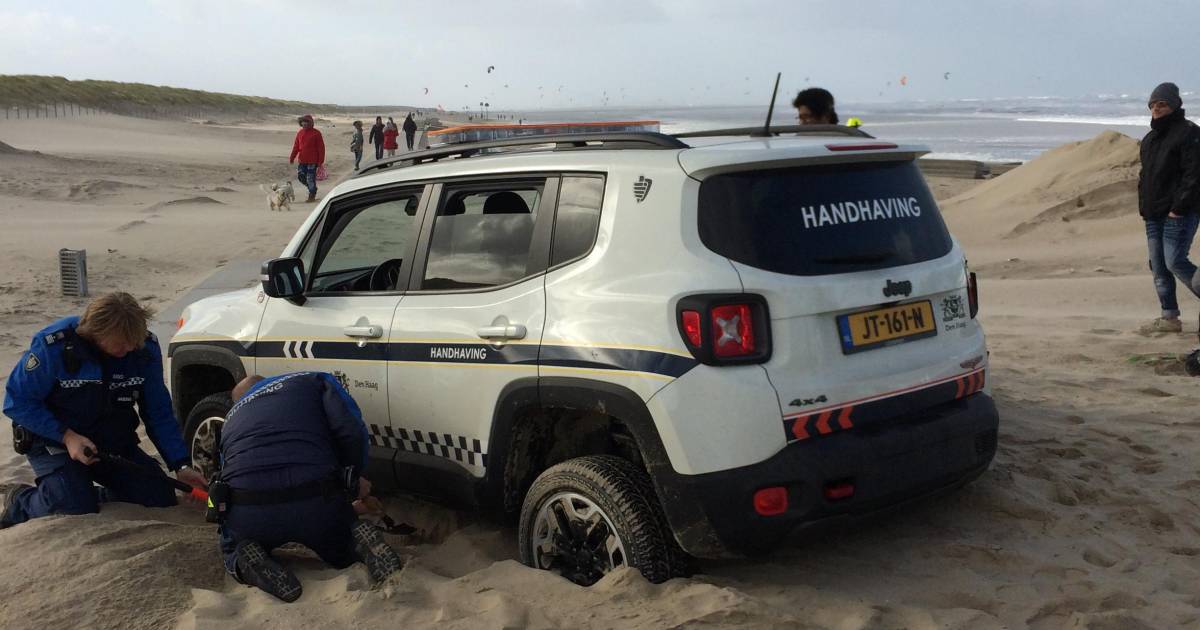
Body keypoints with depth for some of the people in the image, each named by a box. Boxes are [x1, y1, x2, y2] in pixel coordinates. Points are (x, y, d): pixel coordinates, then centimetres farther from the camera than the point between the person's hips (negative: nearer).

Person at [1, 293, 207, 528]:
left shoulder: (146, 348, -12)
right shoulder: (55, 346, -24)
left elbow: (159, 414, -3)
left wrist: (181, 465, -10)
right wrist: (66, 436, -25)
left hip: (113, 443, 5)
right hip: (54, 442, -4)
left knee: (161, 498, -7)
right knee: (78, 511, -24)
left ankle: (89, 495, 16)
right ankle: (21, 501, 7)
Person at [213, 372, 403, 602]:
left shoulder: (231, 418, 32)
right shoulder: (315, 382, 21)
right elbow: (352, 432, 2)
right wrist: (354, 480, 20)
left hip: (247, 514, 1)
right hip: (318, 505, -1)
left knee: (232, 550, 37)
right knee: (342, 555, 32)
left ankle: (248, 560, 2)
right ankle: (362, 542, -3)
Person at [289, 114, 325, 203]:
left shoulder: (316, 133, -8)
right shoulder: (300, 133, 9)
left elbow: (321, 148, -8)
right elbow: (296, 146, 12)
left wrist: (320, 161, -12)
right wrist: (292, 158, 3)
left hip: (312, 161, -6)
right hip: (302, 160, 6)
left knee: (311, 178, -2)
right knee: (301, 176, 6)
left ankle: (312, 196, 12)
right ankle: (312, 189, 28)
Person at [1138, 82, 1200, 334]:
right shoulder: (1150, 139, 17)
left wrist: (1179, 208, -20)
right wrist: (1144, 206, 12)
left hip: (1179, 214, -8)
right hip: (1154, 214, 8)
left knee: (1175, 262, -12)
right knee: (1158, 267, 7)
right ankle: (1169, 318, 12)